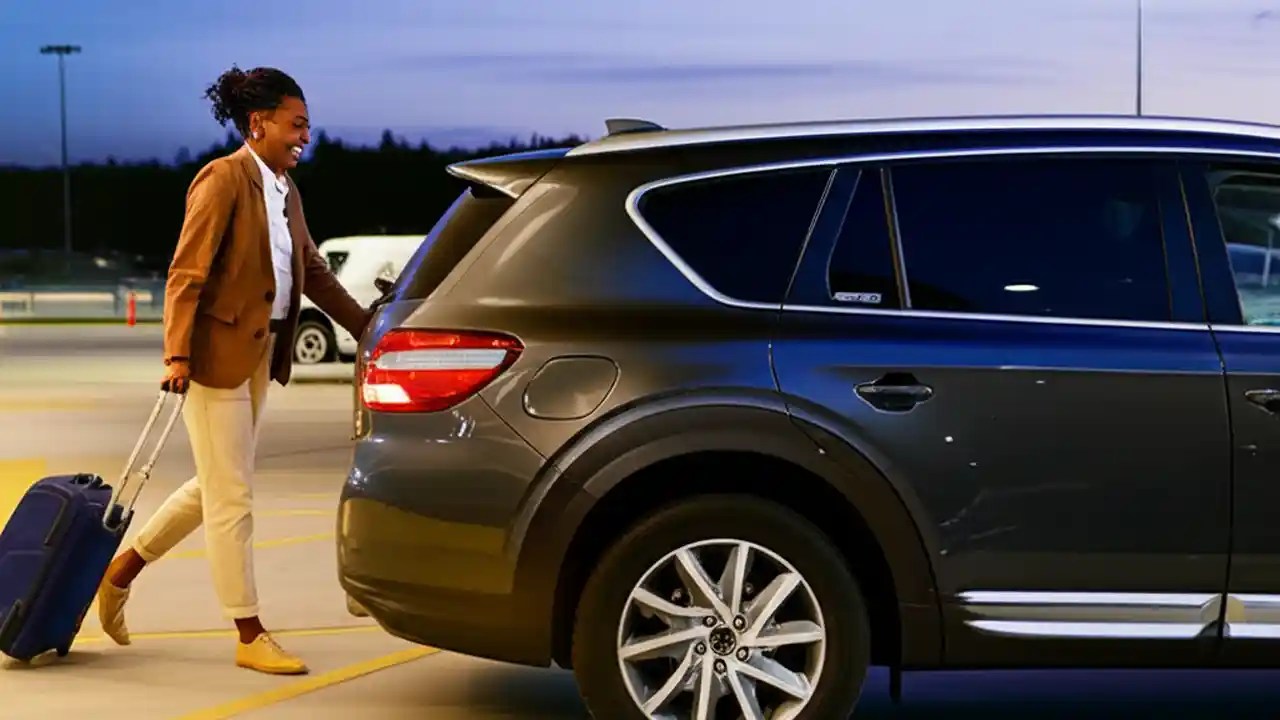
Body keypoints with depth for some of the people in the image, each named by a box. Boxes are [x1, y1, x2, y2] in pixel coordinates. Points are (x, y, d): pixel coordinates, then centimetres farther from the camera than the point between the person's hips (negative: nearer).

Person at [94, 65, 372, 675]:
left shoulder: (284, 190, 13)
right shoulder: (224, 179, -13)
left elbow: (312, 271, 18)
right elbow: (186, 274, -17)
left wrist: (366, 328, 13)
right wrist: (177, 354, -25)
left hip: (260, 352, 9)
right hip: (218, 351, -9)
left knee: (218, 487, 16)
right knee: (230, 498, -2)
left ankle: (122, 572, 30)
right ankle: (250, 636, 4)